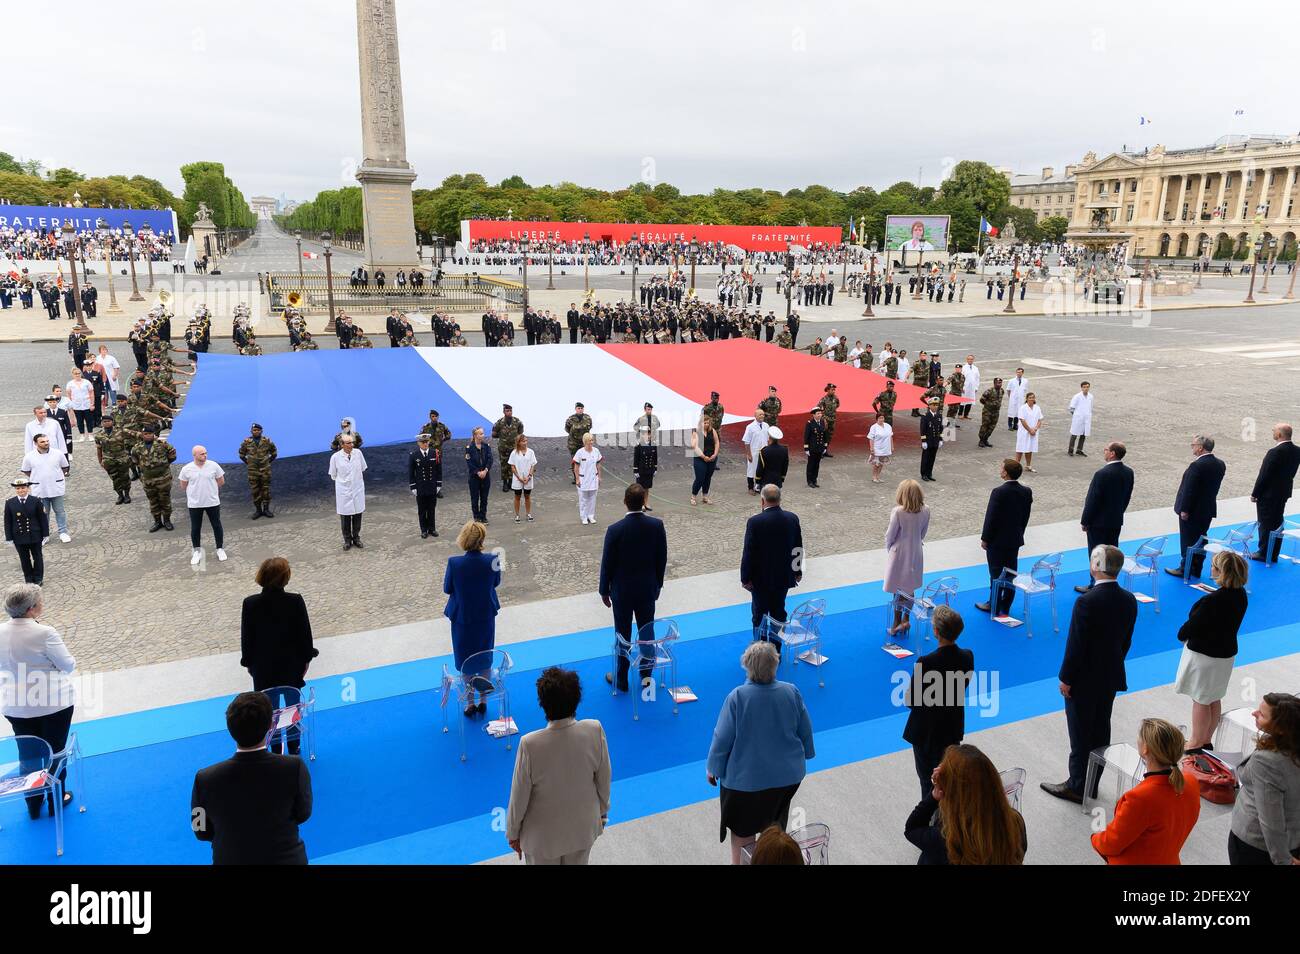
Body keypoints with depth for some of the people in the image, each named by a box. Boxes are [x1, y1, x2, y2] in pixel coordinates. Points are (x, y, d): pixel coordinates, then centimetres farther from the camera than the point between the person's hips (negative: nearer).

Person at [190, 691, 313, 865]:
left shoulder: (205, 779, -23)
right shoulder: (295, 768, -27)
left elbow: (202, 832, -6)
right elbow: (302, 814, -9)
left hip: (231, 860, 1)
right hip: (287, 859, -1)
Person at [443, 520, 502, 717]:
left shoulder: (454, 563, -24)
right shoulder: (491, 561, -19)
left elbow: (447, 589, -8)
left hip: (462, 618, -2)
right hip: (486, 618, 2)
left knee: (466, 664, 17)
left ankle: (470, 703, 27)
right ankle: (483, 701, 32)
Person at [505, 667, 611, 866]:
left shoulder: (530, 744, -31)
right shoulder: (594, 730, -24)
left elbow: (519, 796, -17)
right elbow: (604, 780, -8)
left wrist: (513, 833, 1)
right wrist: (602, 812, 11)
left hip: (543, 835, -2)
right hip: (583, 828, 2)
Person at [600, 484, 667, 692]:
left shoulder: (615, 529, -21)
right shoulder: (657, 525, -12)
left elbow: (607, 563, -12)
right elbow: (662, 559, -2)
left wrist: (604, 590, 2)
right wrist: (658, 584, 13)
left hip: (622, 591, -2)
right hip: (648, 589, 3)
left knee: (623, 635, 10)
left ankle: (621, 679, 23)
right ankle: (646, 675, 30)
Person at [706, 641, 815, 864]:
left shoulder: (737, 697, -24)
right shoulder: (792, 692, -14)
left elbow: (722, 738, -16)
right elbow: (805, 730, -1)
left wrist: (713, 768, -1)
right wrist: (804, 755, 18)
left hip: (746, 777, -3)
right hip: (787, 775, 3)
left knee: (743, 829, 17)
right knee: (774, 824, 25)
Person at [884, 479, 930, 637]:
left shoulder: (898, 511, -23)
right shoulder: (925, 510, -9)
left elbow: (890, 535, -13)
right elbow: (923, 533, 3)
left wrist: (889, 549, 6)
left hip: (899, 553, -4)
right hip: (916, 553, 4)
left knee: (898, 590, 9)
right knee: (910, 588, 18)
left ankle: (897, 624, 17)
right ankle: (905, 619, 28)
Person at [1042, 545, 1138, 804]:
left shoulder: (1087, 602, -26)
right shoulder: (1129, 600, -3)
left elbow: (1075, 644, -22)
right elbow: (1126, 641, 7)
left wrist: (1065, 678, -11)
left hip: (1084, 679, -7)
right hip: (1111, 676, 7)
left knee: (1080, 734, 6)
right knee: (1101, 731, 18)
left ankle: (1077, 787, 19)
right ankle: (1092, 783, 31)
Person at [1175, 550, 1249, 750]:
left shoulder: (1212, 600, -31)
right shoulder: (1240, 594, -5)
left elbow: (1192, 625, -22)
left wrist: (1182, 635, 0)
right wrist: (1187, 632, 4)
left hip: (1204, 655, -8)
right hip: (1226, 652, 8)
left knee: (1201, 701, 8)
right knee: (1214, 699, 21)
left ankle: (1196, 745, 23)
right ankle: (1207, 740, 36)